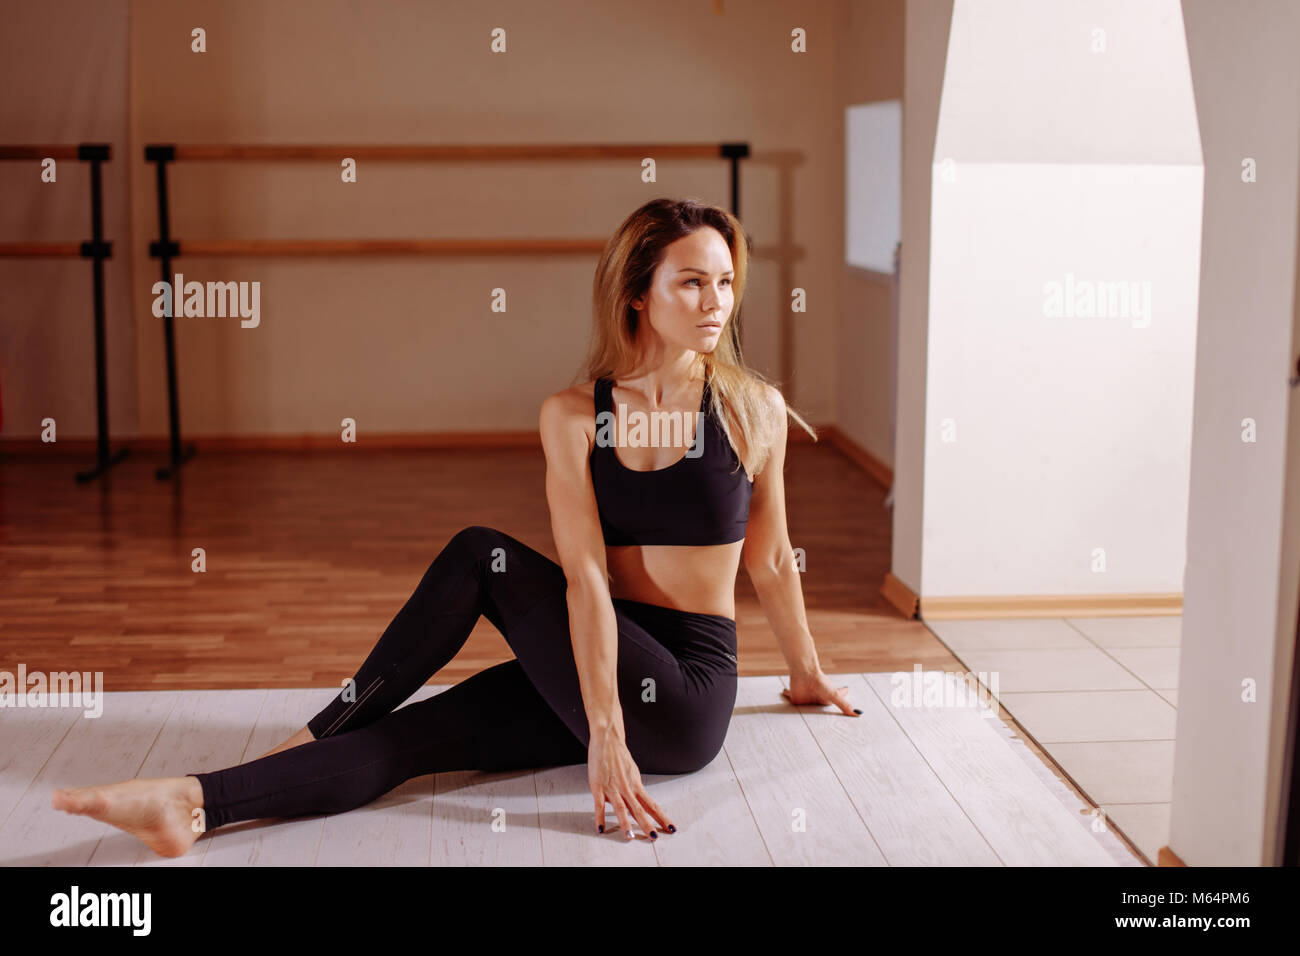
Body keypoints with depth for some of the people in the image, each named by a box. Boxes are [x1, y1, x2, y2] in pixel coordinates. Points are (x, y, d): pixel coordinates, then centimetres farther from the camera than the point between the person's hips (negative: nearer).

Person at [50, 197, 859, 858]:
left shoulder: (754, 407, -6)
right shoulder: (573, 416, -2)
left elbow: (772, 562, 8)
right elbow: (584, 576, -12)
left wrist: (809, 673, 20)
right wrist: (604, 731, -22)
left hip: (686, 697, -3)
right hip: (598, 672, 3)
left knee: (483, 558, -18)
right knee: (414, 735, -18)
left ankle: (320, 732, -7)